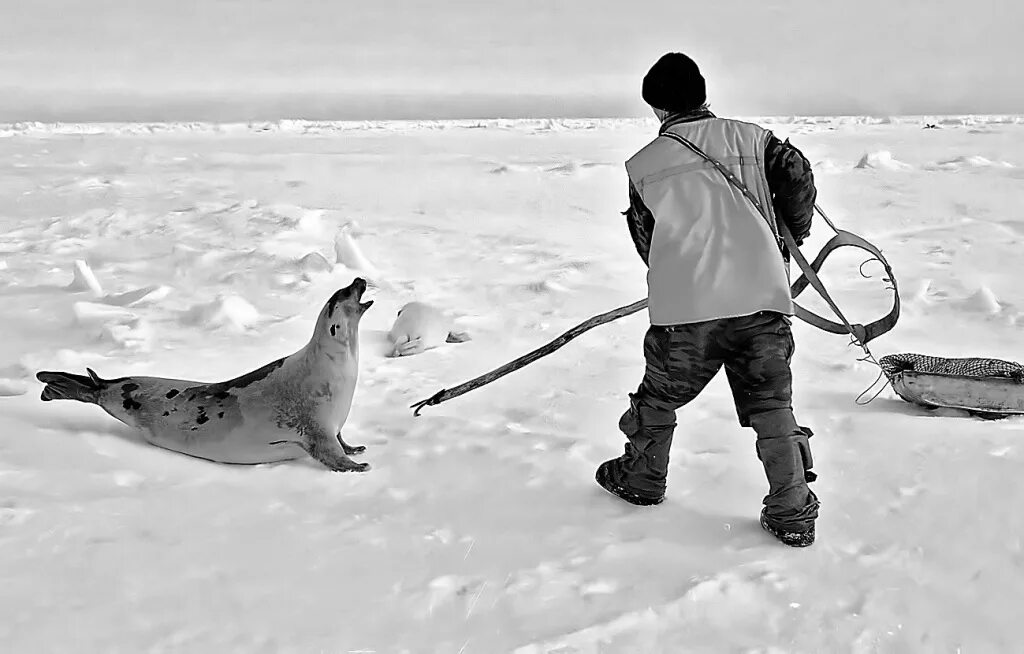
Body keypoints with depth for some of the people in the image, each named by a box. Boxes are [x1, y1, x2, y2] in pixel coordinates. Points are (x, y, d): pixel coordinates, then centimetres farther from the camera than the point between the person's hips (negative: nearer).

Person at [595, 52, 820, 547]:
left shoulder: (644, 164, 9)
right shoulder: (751, 137, 10)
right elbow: (798, 177, 2)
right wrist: (790, 238, 17)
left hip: (686, 306, -1)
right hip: (763, 295, 1)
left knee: (659, 395, 20)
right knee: (771, 404, 8)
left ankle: (641, 479, 39)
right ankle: (793, 515, 7)